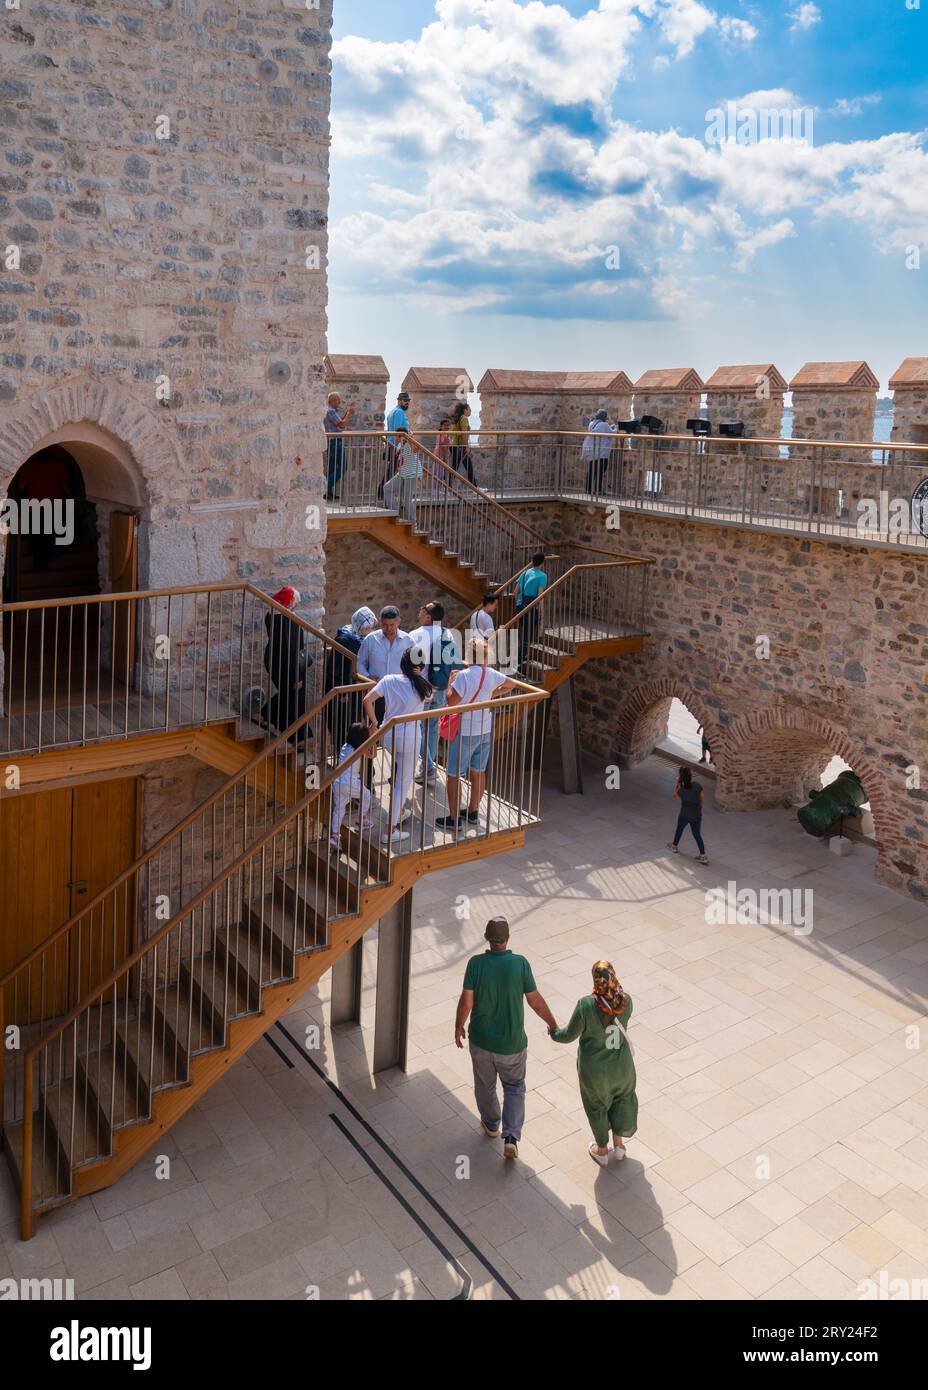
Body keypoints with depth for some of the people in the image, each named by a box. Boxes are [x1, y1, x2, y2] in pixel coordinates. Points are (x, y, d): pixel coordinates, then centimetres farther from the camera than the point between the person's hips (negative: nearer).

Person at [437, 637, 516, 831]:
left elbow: (451, 702, -18)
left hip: (465, 732, -6)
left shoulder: (463, 676, -20)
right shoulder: (492, 674, -1)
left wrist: (450, 682, -4)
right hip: (486, 731, 6)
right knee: (478, 772, 18)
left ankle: (454, 819, 7)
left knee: (454, 775, 4)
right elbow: (510, 684, 17)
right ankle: (473, 812, 30)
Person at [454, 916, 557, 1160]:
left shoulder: (476, 963, -17)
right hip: (512, 1044, -1)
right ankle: (511, 1137, 8)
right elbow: (535, 1001, -10)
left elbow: (466, 1002, -13)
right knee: (514, 1087, 20)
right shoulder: (520, 963, -18)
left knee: (485, 1084, 25)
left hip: (480, 1040, 1)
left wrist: (459, 1026, 5)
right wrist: (552, 1024, 6)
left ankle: (491, 1124, 45)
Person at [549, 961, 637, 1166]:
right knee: (623, 1098, 31)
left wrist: (554, 1034, 4)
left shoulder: (586, 1005, -31)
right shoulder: (625, 1001, -22)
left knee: (597, 1105, 24)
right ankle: (618, 1145, 44)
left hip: (594, 1068, -2)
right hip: (621, 1065, 2)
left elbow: (570, 1034, -17)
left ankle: (602, 1151, 44)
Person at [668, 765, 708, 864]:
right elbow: (702, 798, -1)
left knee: (679, 829, 25)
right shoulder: (698, 785, -15)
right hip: (697, 815, 2)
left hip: (684, 815, -2)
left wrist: (677, 783, -8)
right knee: (697, 834, 14)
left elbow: (675, 795, -2)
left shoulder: (681, 790, -24)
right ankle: (703, 856, 9)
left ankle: (674, 846, 47)